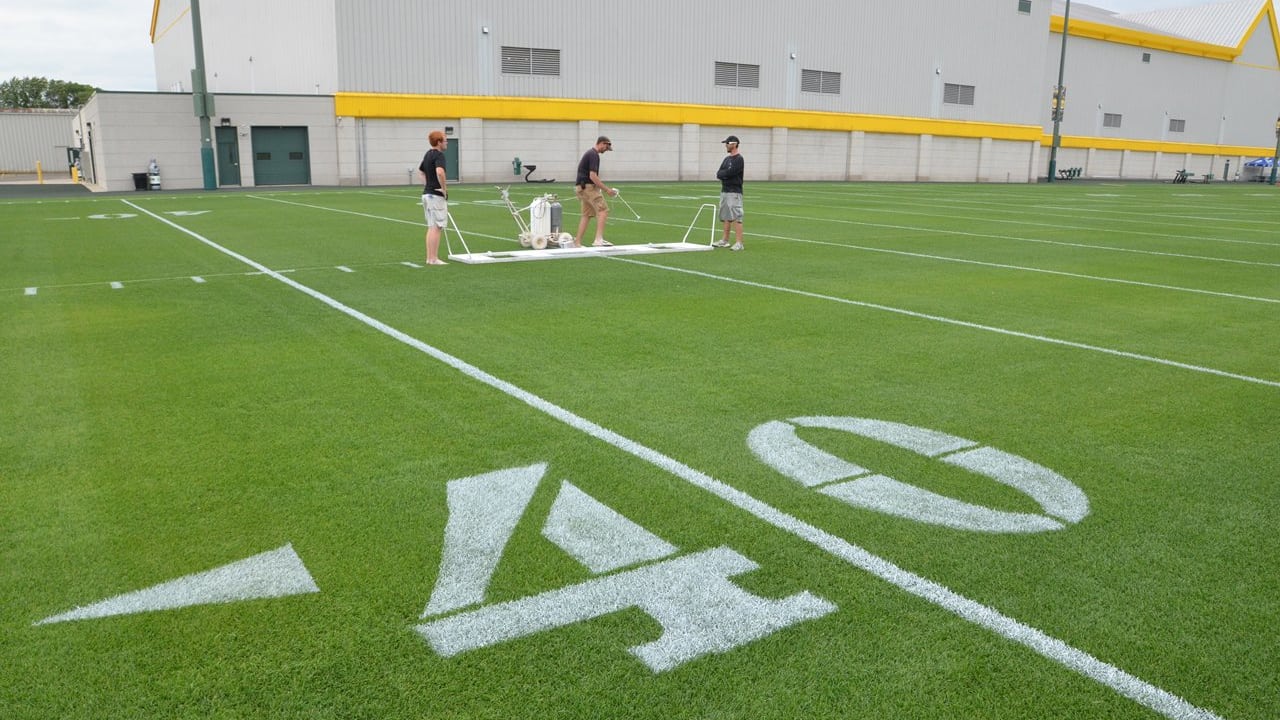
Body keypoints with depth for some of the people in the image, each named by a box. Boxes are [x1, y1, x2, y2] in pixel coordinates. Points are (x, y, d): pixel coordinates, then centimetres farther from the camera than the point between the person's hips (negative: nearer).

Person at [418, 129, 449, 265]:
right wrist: (444, 188, -21)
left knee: (431, 227, 12)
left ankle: (430, 257, 15)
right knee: (436, 227, -5)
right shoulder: (439, 155, -14)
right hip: (436, 195, -9)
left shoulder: (428, 154, 14)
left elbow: (421, 170, 30)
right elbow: (440, 172, -33)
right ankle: (434, 259, -5)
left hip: (427, 193, 9)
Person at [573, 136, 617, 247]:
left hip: (582, 187, 10)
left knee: (587, 214, 12)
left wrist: (603, 188, 23)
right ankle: (599, 239, -24)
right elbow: (593, 176, -22)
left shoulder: (590, 153, 18)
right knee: (603, 210, -14)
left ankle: (577, 242, 10)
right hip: (588, 187, -10)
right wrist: (607, 189, -19)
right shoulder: (594, 155, -14)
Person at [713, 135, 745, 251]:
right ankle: (725, 240, 22)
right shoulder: (727, 159, 17)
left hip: (734, 192, -9)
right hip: (724, 191, 9)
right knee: (726, 216, 14)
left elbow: (728, 173, -20)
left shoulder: (739, 159, -11)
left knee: (736, 217, -13)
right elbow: (718, 174, 9)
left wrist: (721, 174, -2)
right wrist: (725, 174, -10)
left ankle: (739, 243, -15)